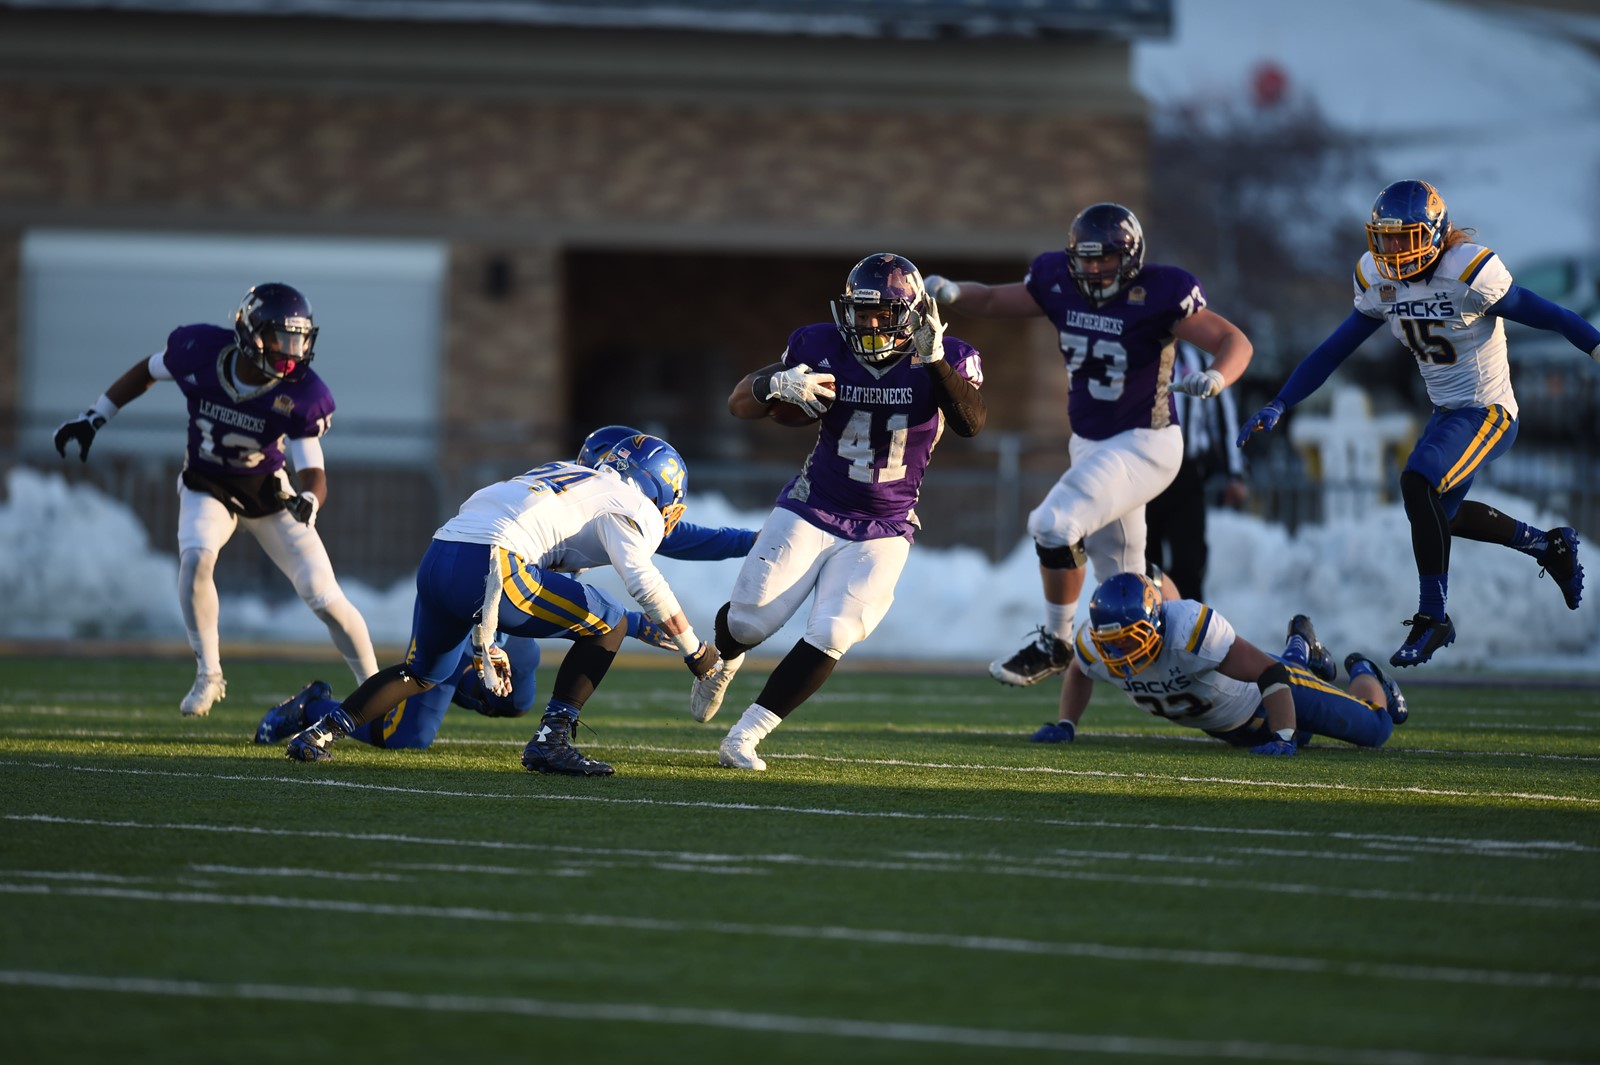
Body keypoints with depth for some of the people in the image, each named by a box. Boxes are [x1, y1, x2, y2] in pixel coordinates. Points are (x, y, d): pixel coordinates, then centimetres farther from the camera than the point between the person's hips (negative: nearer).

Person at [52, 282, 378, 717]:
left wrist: (308, 501, -46)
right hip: (207, 488, 1)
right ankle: (208, 675, -12)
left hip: (268, 491, 0)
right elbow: (146, 372, -1)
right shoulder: (200, 350, -22)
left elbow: (313, 474, -23)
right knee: (196, 556, -29)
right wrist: (92, 418, -1)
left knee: (324, 596, -7)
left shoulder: (301, 395, -25)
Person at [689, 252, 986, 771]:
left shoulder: (947, 360, -9)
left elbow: (971, 422, -27)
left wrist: (935, 360, -39)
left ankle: (744, 738, -4)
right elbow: (739, 403, -3)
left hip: (882, 531, 0)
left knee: (831, 636, -14)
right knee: (750, 619, -4)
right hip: (811, 511, 0)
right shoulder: (823, 348, -7)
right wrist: (778, 385, -25)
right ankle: (724, 659, 34)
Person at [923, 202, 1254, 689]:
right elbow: (994, 301, 11)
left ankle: (1054, 642, -2)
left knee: (1055, 524, -21)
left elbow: (1236, 343, -18)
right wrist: (950, 292, -9)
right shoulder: (1059, 283, -3)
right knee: (1121, 577, 13)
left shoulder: (1160, 294, -19)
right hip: (1090, 443, 7)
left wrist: (1215, 379, -40)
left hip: (1144, 444, -7)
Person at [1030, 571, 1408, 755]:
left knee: (1374, 728, 5)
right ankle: (1300, 653, 56)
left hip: (1261, 694, -6)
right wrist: (1066, 725, -10)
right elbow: (1078, 673, 0)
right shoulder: (1095, 645, -29)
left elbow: (1270, 675, -44)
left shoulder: (1189, 630, -47)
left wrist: (1283, 737, -50)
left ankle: (1363, 675, 39)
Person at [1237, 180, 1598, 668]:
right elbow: (1332, 351, 7)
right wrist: (1278, 406, 3)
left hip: (1488, 411, -9)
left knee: (1419, 484, -26)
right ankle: (1548, 545, 38)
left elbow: (1550, 317, -18)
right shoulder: (1379, 283, -1)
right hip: (1447, 411, 9)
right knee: (1439, 512, 18)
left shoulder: (1469, 273, -23)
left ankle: (1432, 618, -16)